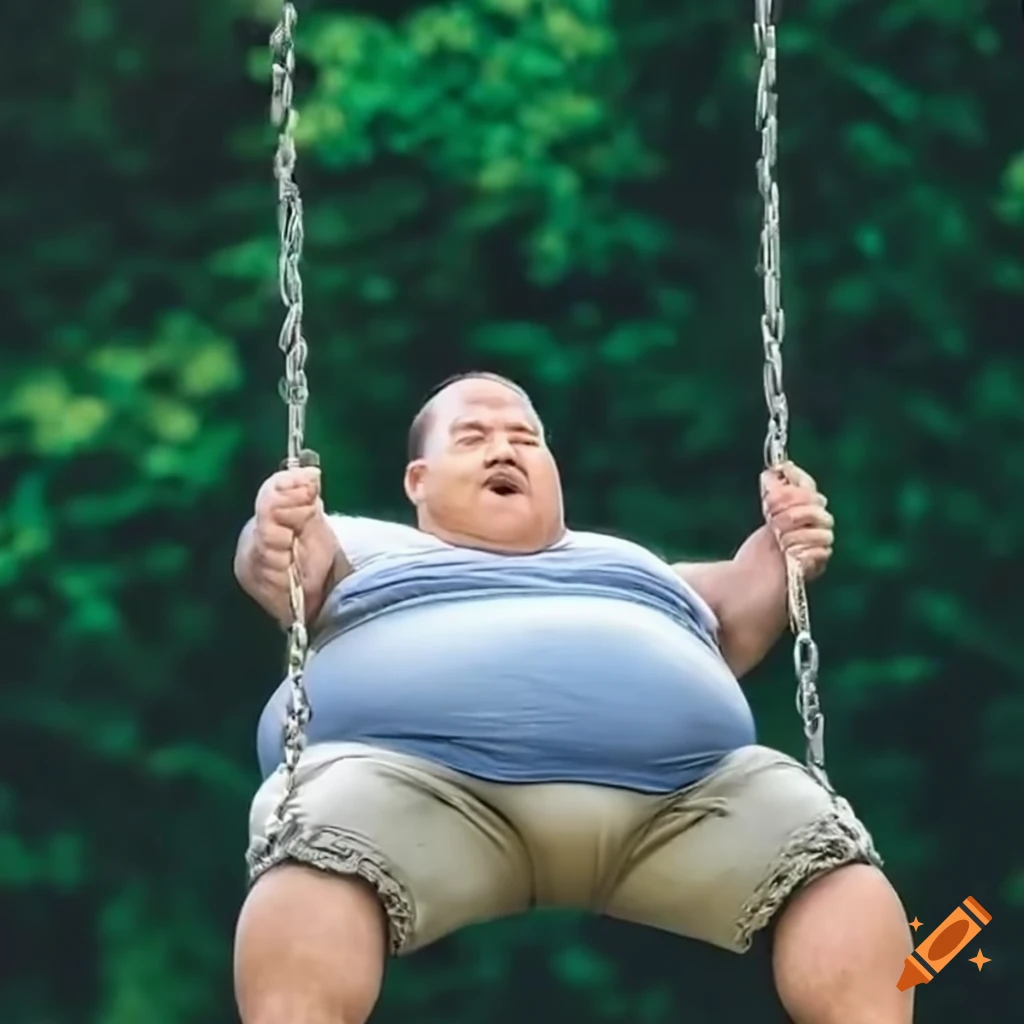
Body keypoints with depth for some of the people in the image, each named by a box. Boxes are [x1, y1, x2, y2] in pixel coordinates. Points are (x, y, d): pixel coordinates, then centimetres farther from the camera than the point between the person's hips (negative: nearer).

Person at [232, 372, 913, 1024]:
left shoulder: (631, 562, 41)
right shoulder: (371, 549, 31)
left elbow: (736, 614, 25)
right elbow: (294, 566, 9)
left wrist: (782, 546, 3)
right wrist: (275, 536, -15)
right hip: (422, 786, -3)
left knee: (835, 867, -22)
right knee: (319, 872, -35)